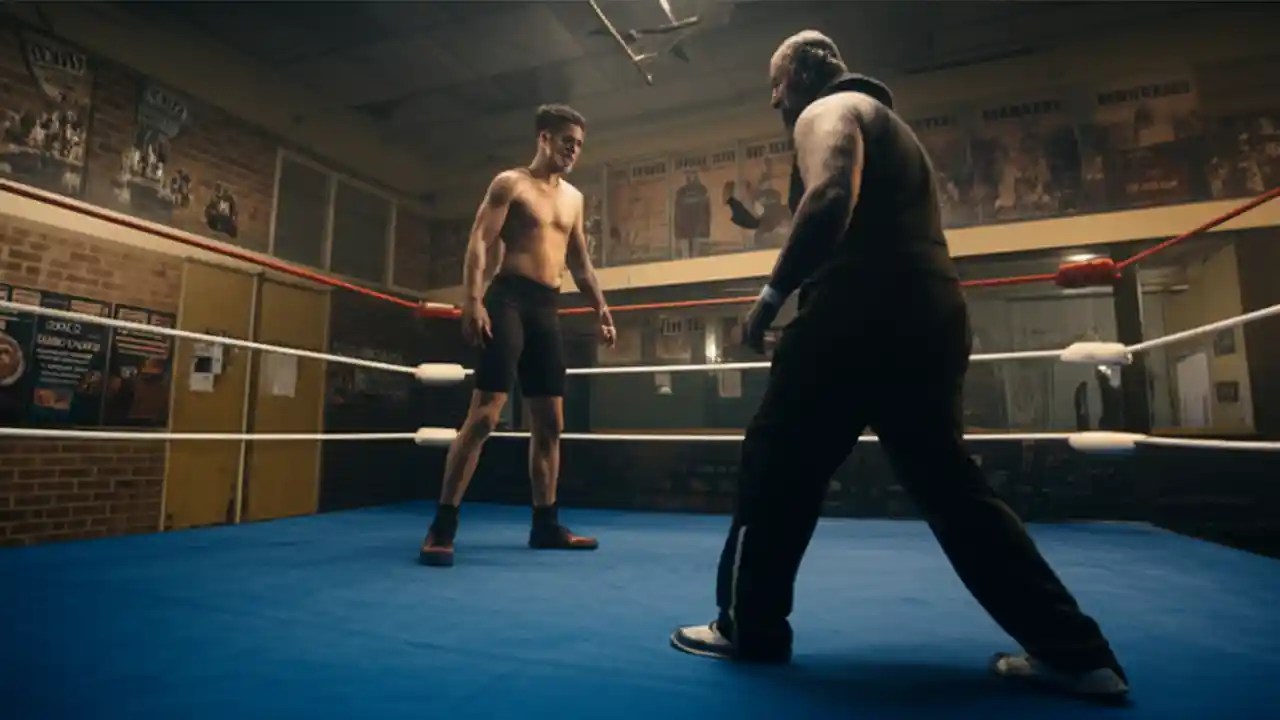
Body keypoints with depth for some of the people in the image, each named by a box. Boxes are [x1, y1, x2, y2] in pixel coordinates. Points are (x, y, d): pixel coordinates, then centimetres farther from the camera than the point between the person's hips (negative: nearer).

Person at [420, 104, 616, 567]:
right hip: (509, 299, -7)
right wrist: (473, 301, -22)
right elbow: (479, 243, -8)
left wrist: (601, 308, 18)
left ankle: (545, 523, 15)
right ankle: (443, 525, -6)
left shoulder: (573, 198, 20)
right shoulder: (510, 184, 2)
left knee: (551, 421, 6)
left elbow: (580, 261, 25)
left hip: (547, 308, 7)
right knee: (484, 413, -14)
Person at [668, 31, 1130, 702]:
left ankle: (748, 626, 12)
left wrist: (774, 289, -15)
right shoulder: (886, 120, 32)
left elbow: (830, 197, -19)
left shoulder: (827, 112, 3)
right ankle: (1074, 650, 15)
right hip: (929, 318, 9)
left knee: (776, 467, 2)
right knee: (949, 483, 13)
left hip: (861, 315, -9)